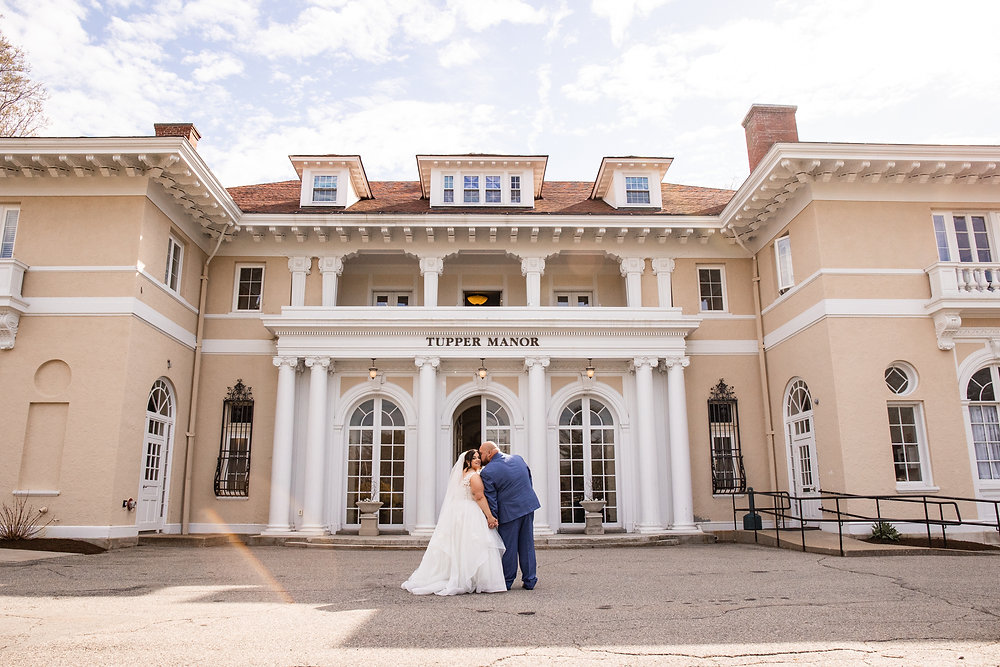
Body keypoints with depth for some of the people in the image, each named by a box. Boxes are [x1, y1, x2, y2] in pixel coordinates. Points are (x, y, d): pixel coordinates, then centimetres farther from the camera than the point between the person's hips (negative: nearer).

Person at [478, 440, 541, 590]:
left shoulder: (487, 472, -12)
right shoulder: (518, 458, 6)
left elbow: (490, 498, -11)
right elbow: (529, 480, 15)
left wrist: (492, 518, -3)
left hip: (509, 512, -6)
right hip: (528, 506, 6)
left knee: (509, 547, 7)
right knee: (527, 545, 13)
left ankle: (506, 582, 18)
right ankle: (529, 580, 19)